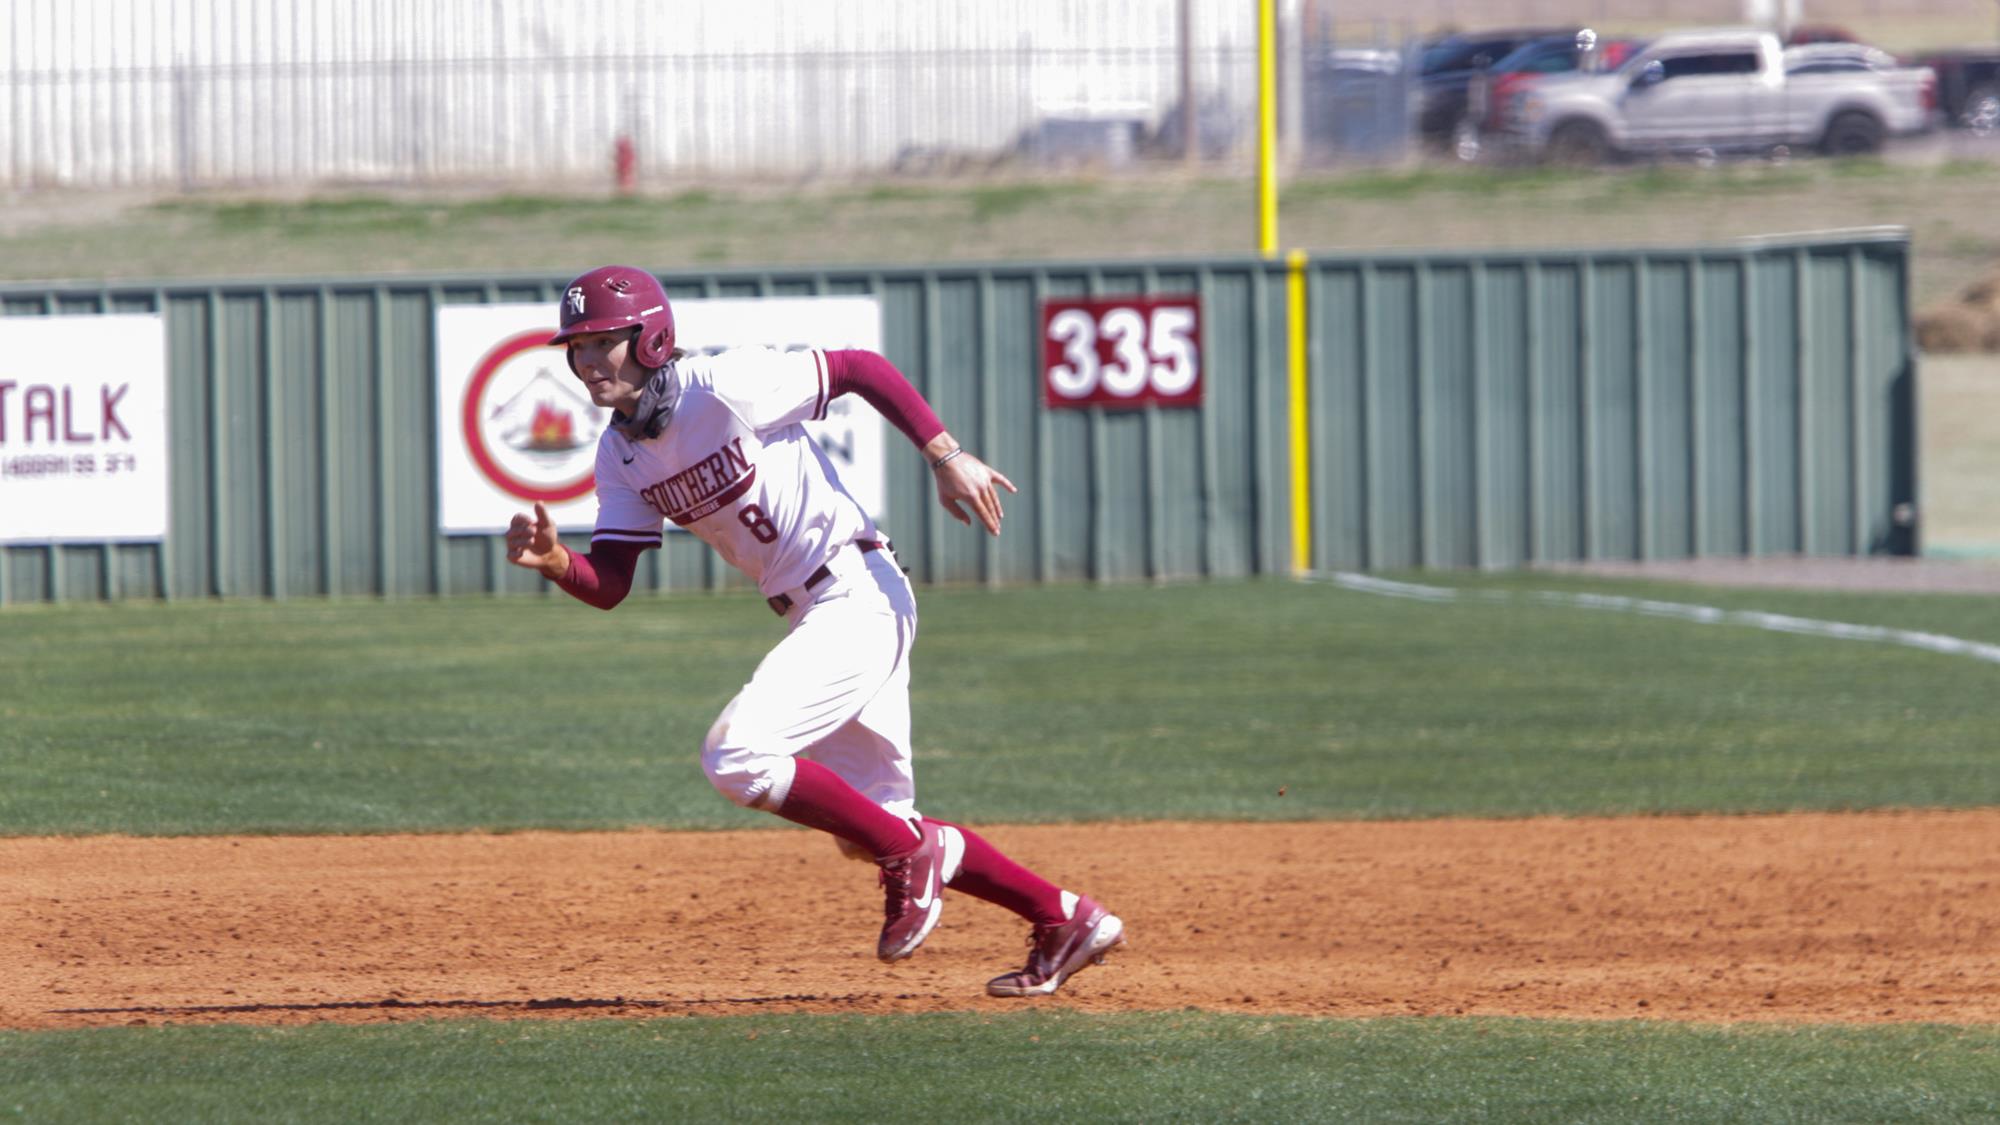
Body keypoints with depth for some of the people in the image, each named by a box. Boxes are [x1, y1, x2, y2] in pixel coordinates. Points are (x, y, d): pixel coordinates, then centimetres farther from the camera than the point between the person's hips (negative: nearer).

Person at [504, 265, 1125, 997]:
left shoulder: (723, 387, -16)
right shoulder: (621, 454, 6)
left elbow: (859, 367, -10)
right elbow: (608, 585, 2)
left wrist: (947, 457, -14)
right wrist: (552, 561, -19)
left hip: (860, 595, -9)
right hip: (810, 615, 9)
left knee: (737, 758, -21)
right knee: (868, 823, 12)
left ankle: (914, 854, -4)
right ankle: (1064, 920, 23)